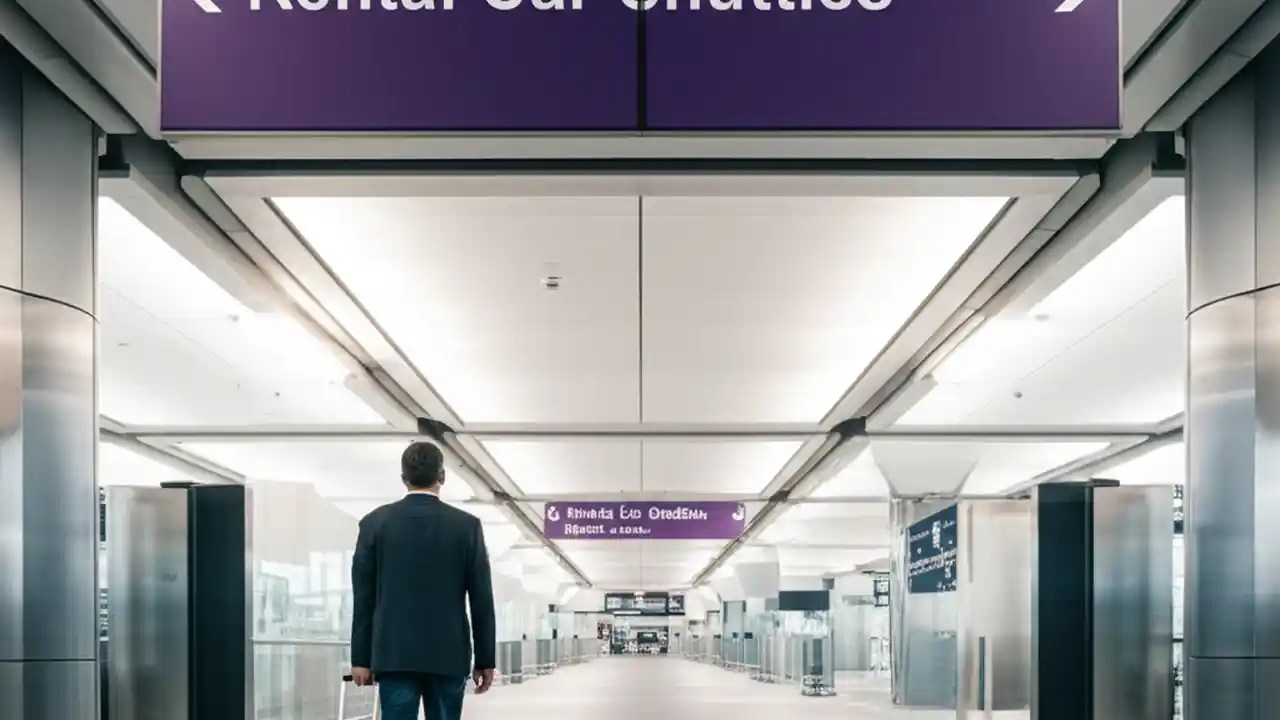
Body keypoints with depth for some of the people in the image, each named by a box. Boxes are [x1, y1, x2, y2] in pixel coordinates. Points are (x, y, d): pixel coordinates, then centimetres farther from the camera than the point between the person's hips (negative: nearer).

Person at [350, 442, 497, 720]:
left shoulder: (375, 523, 1)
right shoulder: (467, 525, -1)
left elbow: (364, 598, 2)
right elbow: (482, 600, 0)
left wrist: (361, 658, 6)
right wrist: (485, 660, 6)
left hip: (394, 655, 0)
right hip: (449, 656, 0)